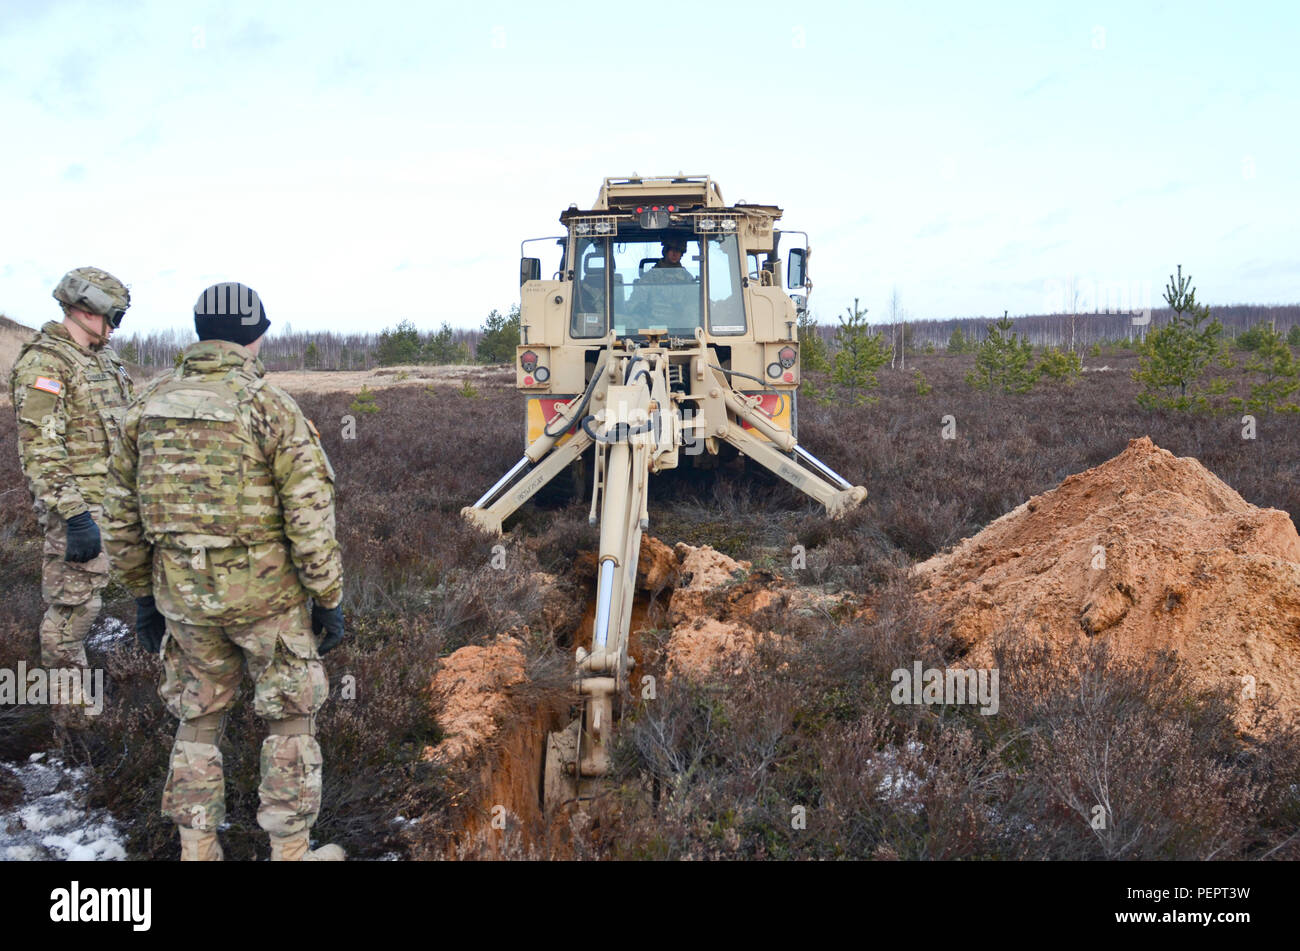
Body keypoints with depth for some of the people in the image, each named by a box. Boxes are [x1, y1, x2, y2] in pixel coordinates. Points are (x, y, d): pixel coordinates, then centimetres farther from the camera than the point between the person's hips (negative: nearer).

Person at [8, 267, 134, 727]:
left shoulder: (104, 358, 14)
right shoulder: (43, 365, -13)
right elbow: (40, 451, -19)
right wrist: (74, 516, -23)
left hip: (117, 500, 8)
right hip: (78, 505, -8)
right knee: (73, 603, 0)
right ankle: (69, 704, 11)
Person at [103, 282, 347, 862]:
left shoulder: (148, 407, 4)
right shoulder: (271, 407, -12)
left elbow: (123, 515, 9)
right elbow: (310, 516, -14)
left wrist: (143, 596, 18)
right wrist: (328, 600, -5)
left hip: (183, 595, 5)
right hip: (265, 594, -4)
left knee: (197, 720, 19)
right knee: (291, 719, 11)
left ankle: (196, 849, 25)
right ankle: (291, 849, 17)